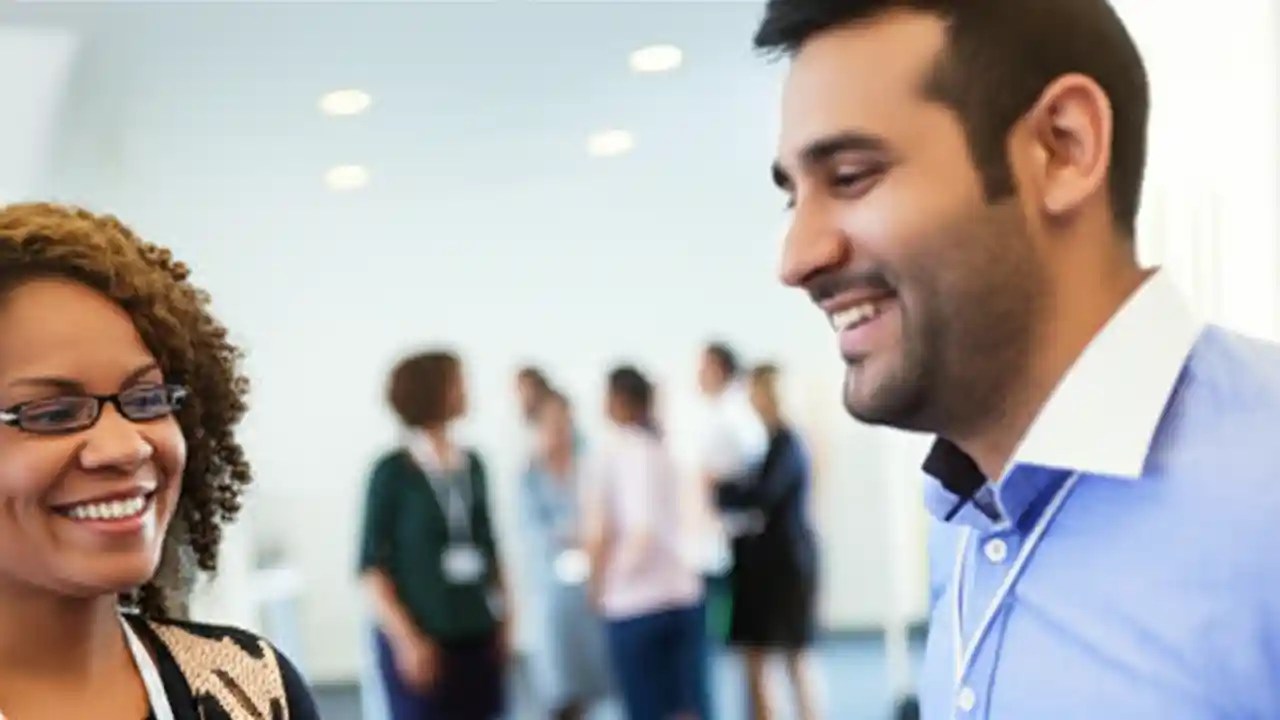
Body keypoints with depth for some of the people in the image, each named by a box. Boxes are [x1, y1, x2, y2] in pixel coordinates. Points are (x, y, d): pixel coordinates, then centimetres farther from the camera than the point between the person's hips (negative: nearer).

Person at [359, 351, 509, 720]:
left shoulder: (471, 464, 7)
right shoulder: (394, 473, -8)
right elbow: (373, 567, -8)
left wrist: (502, 619, 10)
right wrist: (406, 639, -14)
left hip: (477, 636, 5)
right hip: (421, 639, -5)